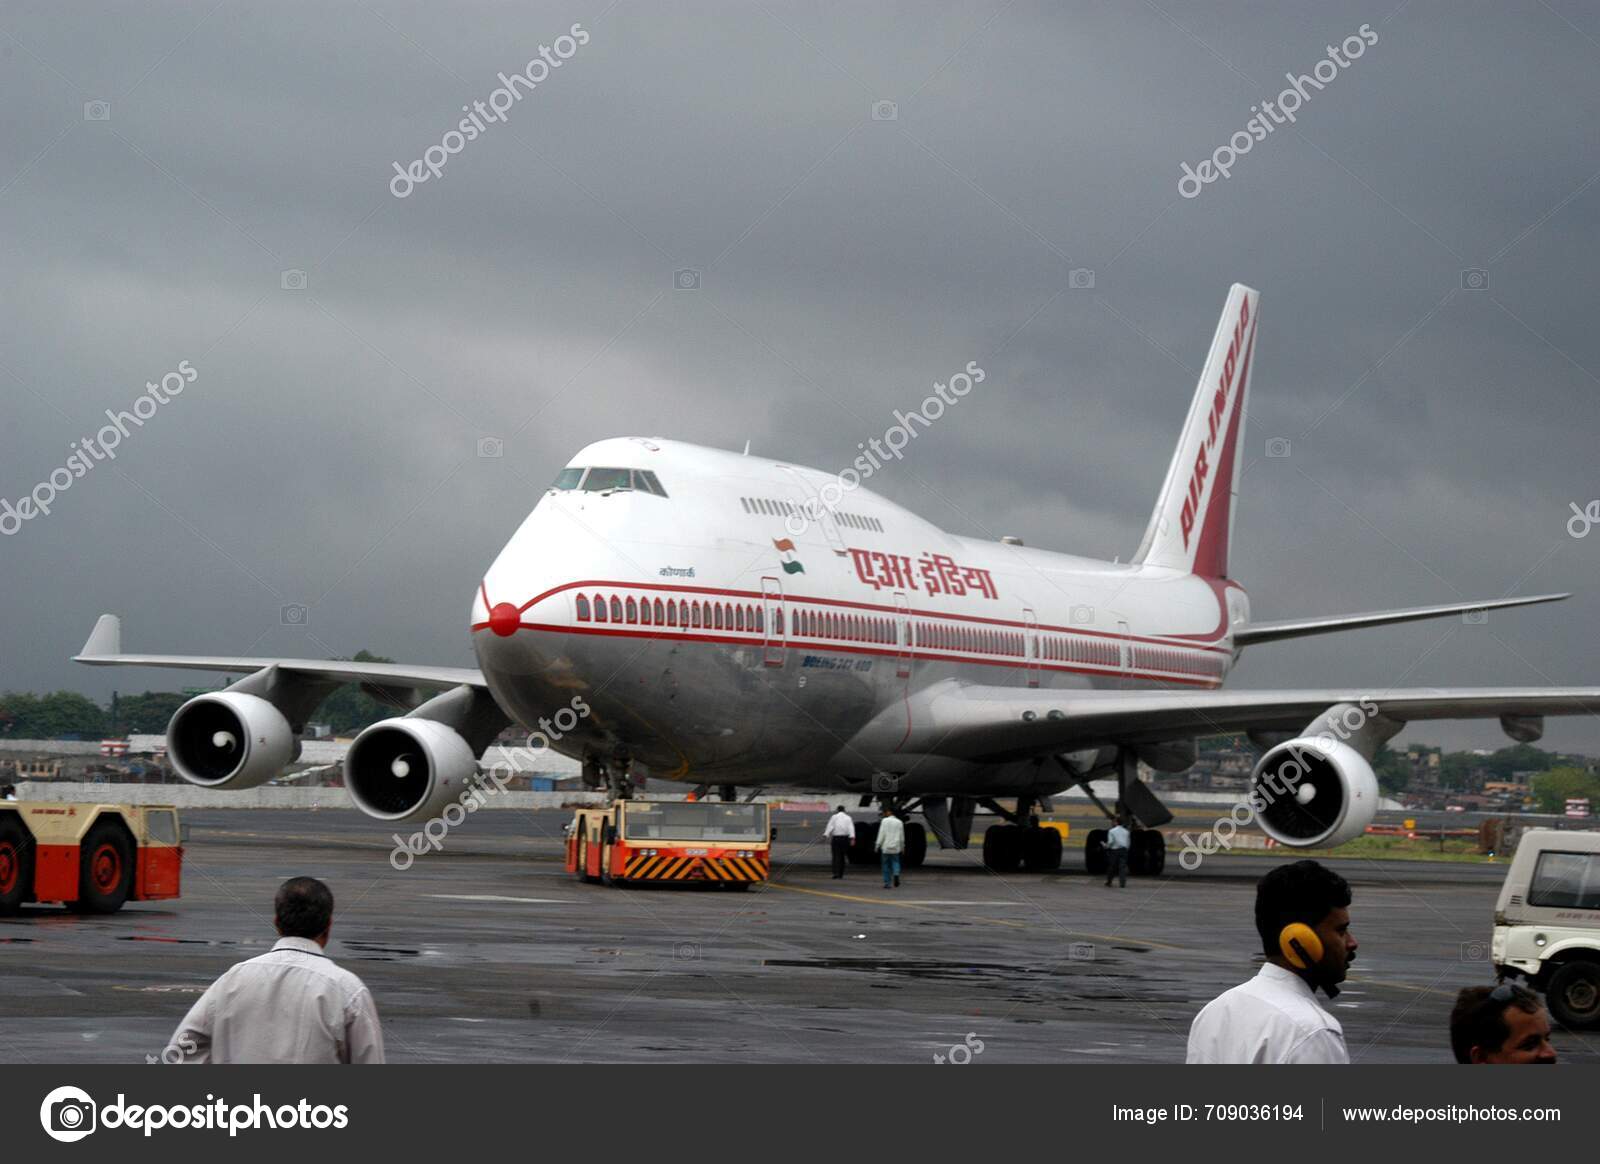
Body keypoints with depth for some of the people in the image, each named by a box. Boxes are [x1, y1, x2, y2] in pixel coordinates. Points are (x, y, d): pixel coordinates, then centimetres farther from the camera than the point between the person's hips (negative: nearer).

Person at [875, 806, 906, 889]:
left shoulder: (885, 821, -7)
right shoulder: (899, 822, 6)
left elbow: (881, 834, -10)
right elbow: (902, 836, 12)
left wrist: (877, 845, -6)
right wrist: (902, 846, 22)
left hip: (886, 847, -3)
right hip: (895, 848, 3)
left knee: (886, 865, 5)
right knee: (895, 862, 11)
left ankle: (887, 883, 5)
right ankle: (896, 874, -18)